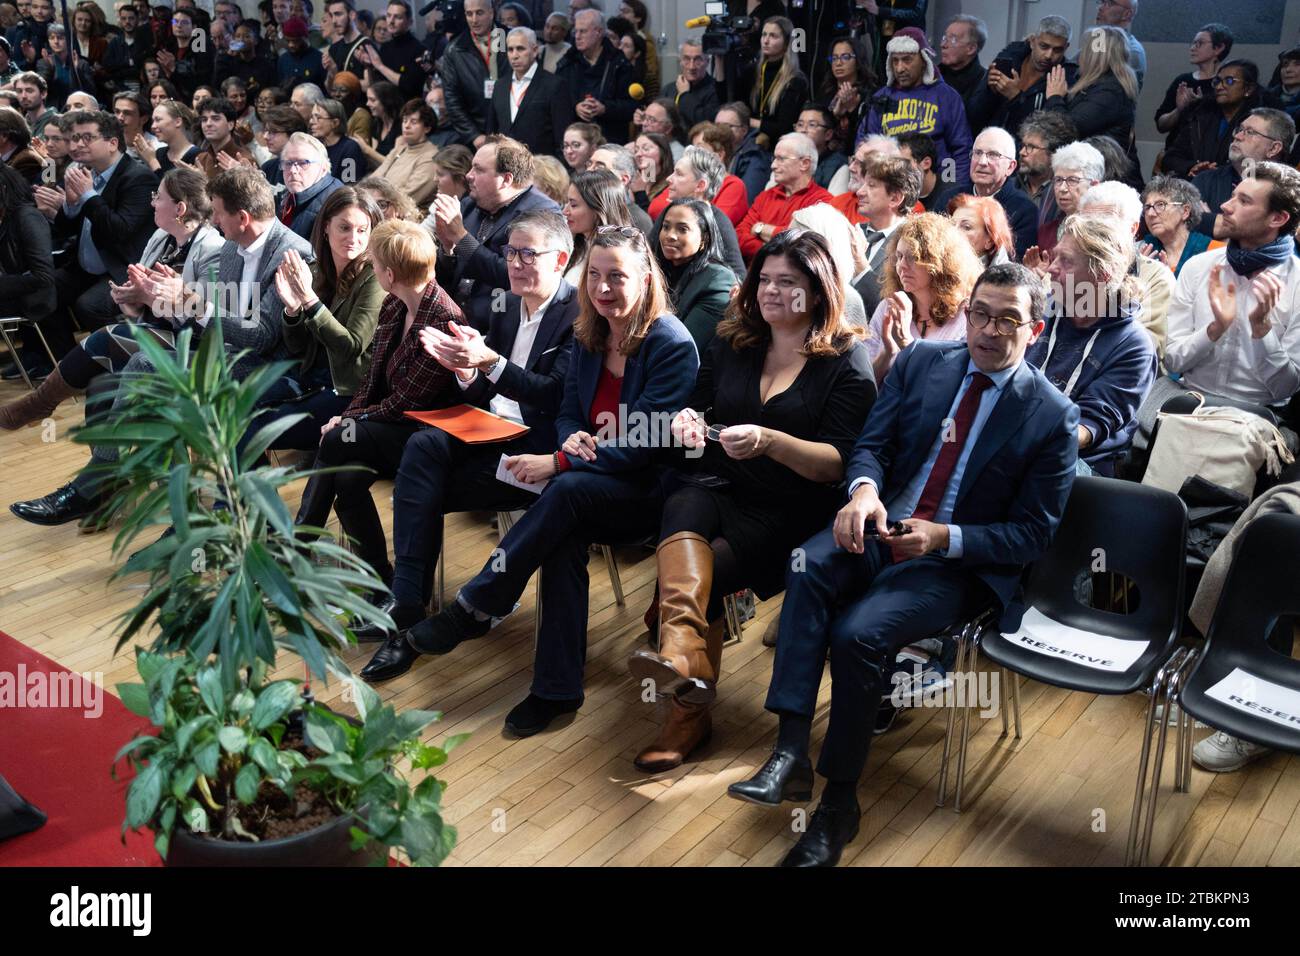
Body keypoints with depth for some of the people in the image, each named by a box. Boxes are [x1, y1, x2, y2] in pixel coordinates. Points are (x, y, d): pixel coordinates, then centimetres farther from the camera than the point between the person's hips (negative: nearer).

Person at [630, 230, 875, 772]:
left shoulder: (847, 362, 0)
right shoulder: (731, 344, 15)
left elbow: (839, 464, -8)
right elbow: (696, 409, 21)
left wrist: (770, 442, -24)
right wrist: (685, 421, -4)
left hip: (790, 510, -3)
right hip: (715, 489, 3)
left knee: (700, 574, -27)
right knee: (685, 507, -33)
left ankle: (688, 712, -17)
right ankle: (683, 658, -54)